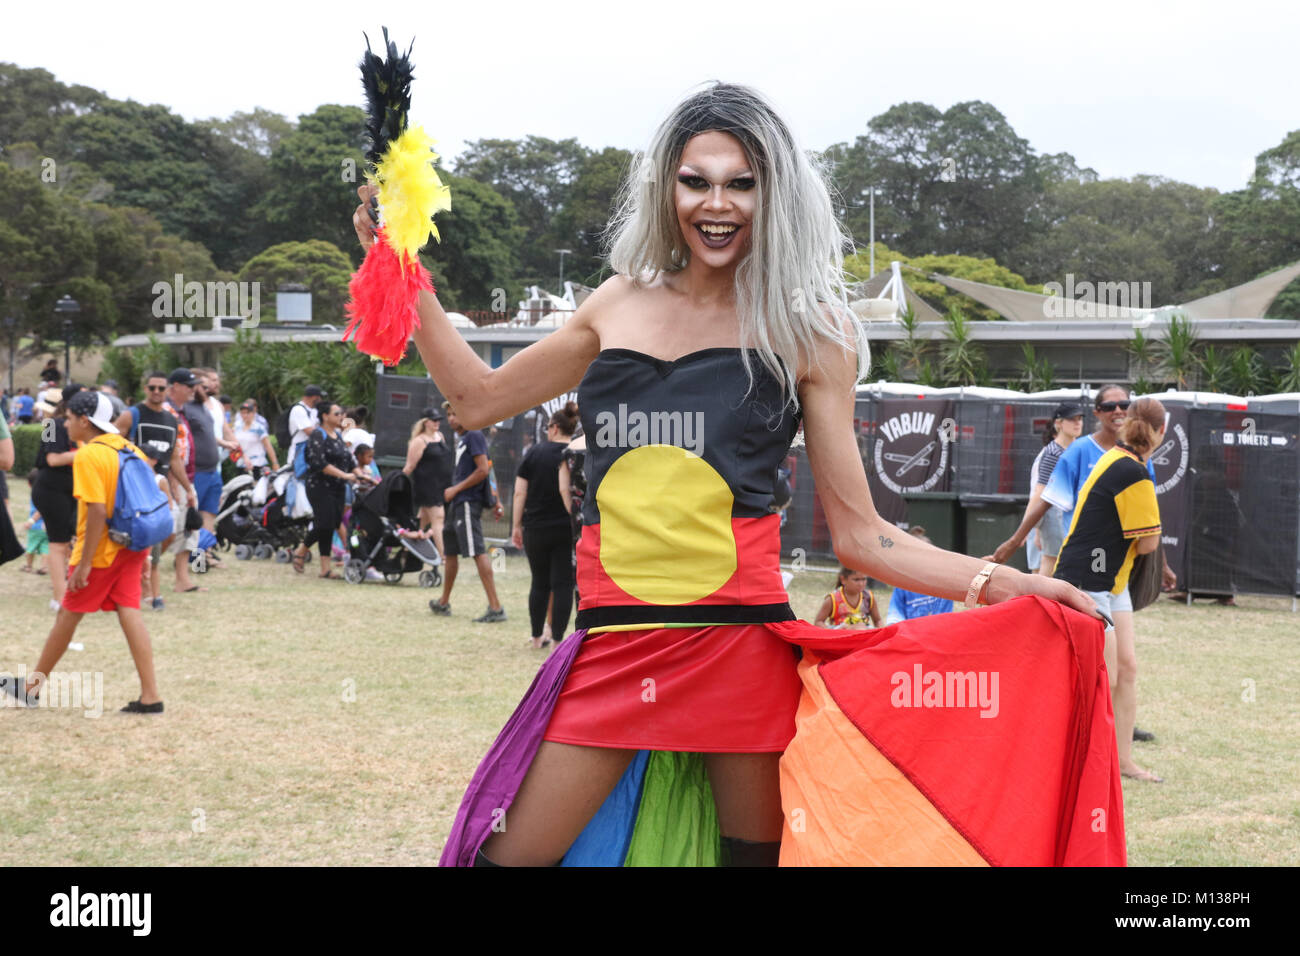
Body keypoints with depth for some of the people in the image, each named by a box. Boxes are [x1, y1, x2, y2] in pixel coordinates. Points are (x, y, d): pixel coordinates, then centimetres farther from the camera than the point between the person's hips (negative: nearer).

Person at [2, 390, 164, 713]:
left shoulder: (88, 456, -16)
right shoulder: (130, 449, 7)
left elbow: (97, 511, -22)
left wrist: (84, 563, -20)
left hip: (102, 552, -7)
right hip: (132, 548, 7)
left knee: (68, 614, 7)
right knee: (129, 614, 4)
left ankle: (32, 687, 22)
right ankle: (150, 696, -4)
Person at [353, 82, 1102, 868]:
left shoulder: (805, 330, 5)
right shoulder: (619, 306, 13)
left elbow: (860, 534, 3)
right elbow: (479, 399, 25)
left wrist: (996, 582, -10)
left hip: (742, 644, -2)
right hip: (614, 647, 2)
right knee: (505, 854, -3)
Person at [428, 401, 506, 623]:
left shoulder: (474, 436, -10)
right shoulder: (460, 438, 19)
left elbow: (483, 470, -18)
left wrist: (456, 489, -14)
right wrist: (453, 490, 15)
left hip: (469, 503, -11)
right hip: (458, 504, 11)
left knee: (477, 552, -16)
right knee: (450, 550, 19)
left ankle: (495, 608, -21)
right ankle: (443, 603, 33)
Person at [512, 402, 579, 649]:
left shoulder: (534, 452, 0)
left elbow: (520, 493, -1)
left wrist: (516, 526, 6)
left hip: (536, 529, 2)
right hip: (568, 531, -2)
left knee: (539, 583, 14)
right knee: (563, 584, 2)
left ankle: (537, 637, 20)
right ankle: (558, 639, -2)